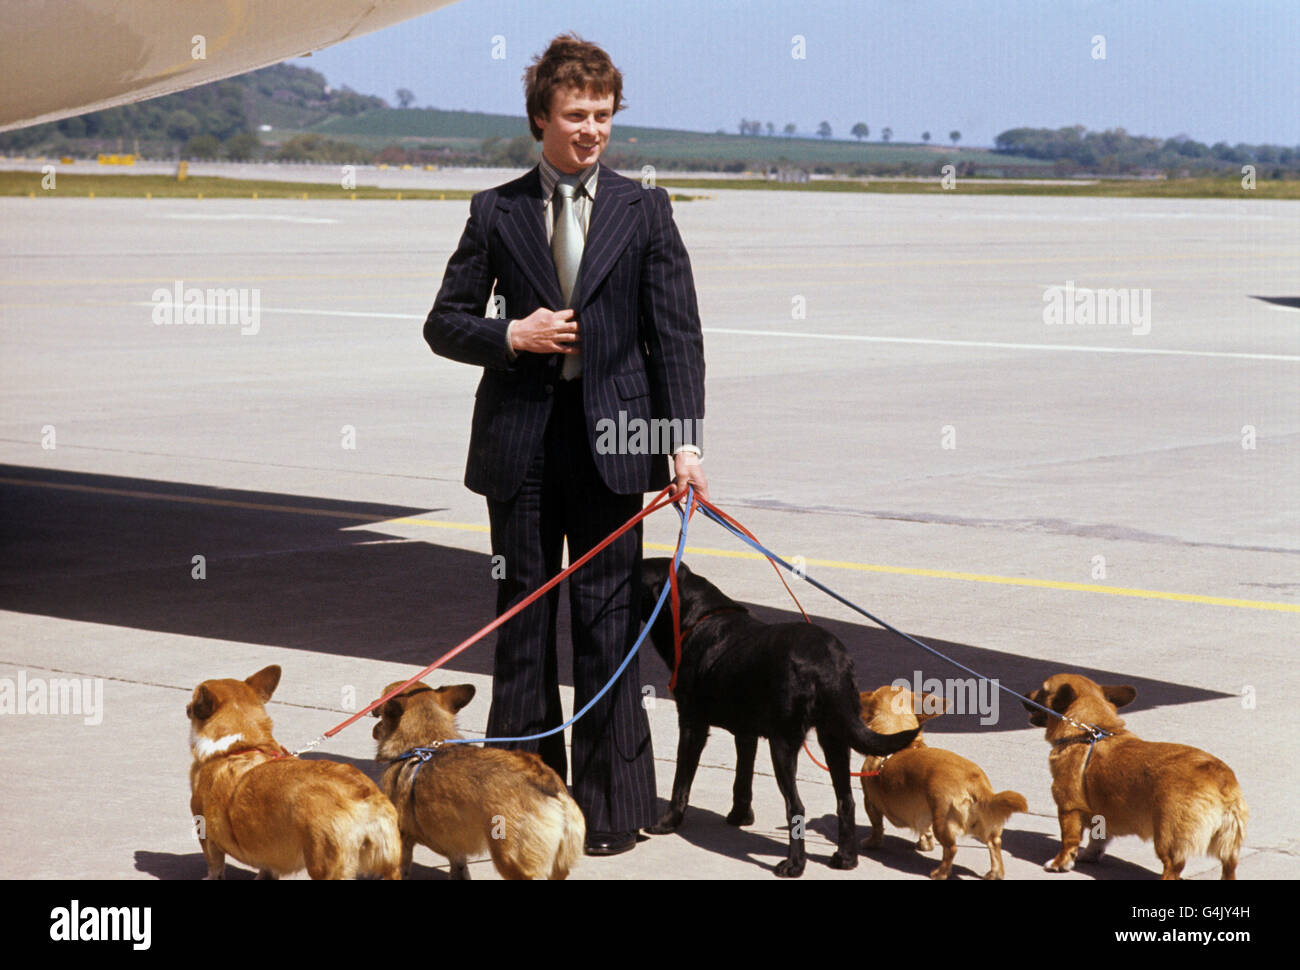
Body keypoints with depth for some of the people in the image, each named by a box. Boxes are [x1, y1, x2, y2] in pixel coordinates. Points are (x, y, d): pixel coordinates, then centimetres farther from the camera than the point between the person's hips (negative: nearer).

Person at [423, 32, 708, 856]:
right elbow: (445, 324, 9)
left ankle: (614, 806, 8)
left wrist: (686, 441, -8)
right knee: (523, 617, 7)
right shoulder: (497, 212, 6)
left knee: (609, 622, 0)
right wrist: (512, 336, -11)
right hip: (522, 440, 1)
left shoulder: (644, 210, 5)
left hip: (611, 438, -1)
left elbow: (677, 333, 1)